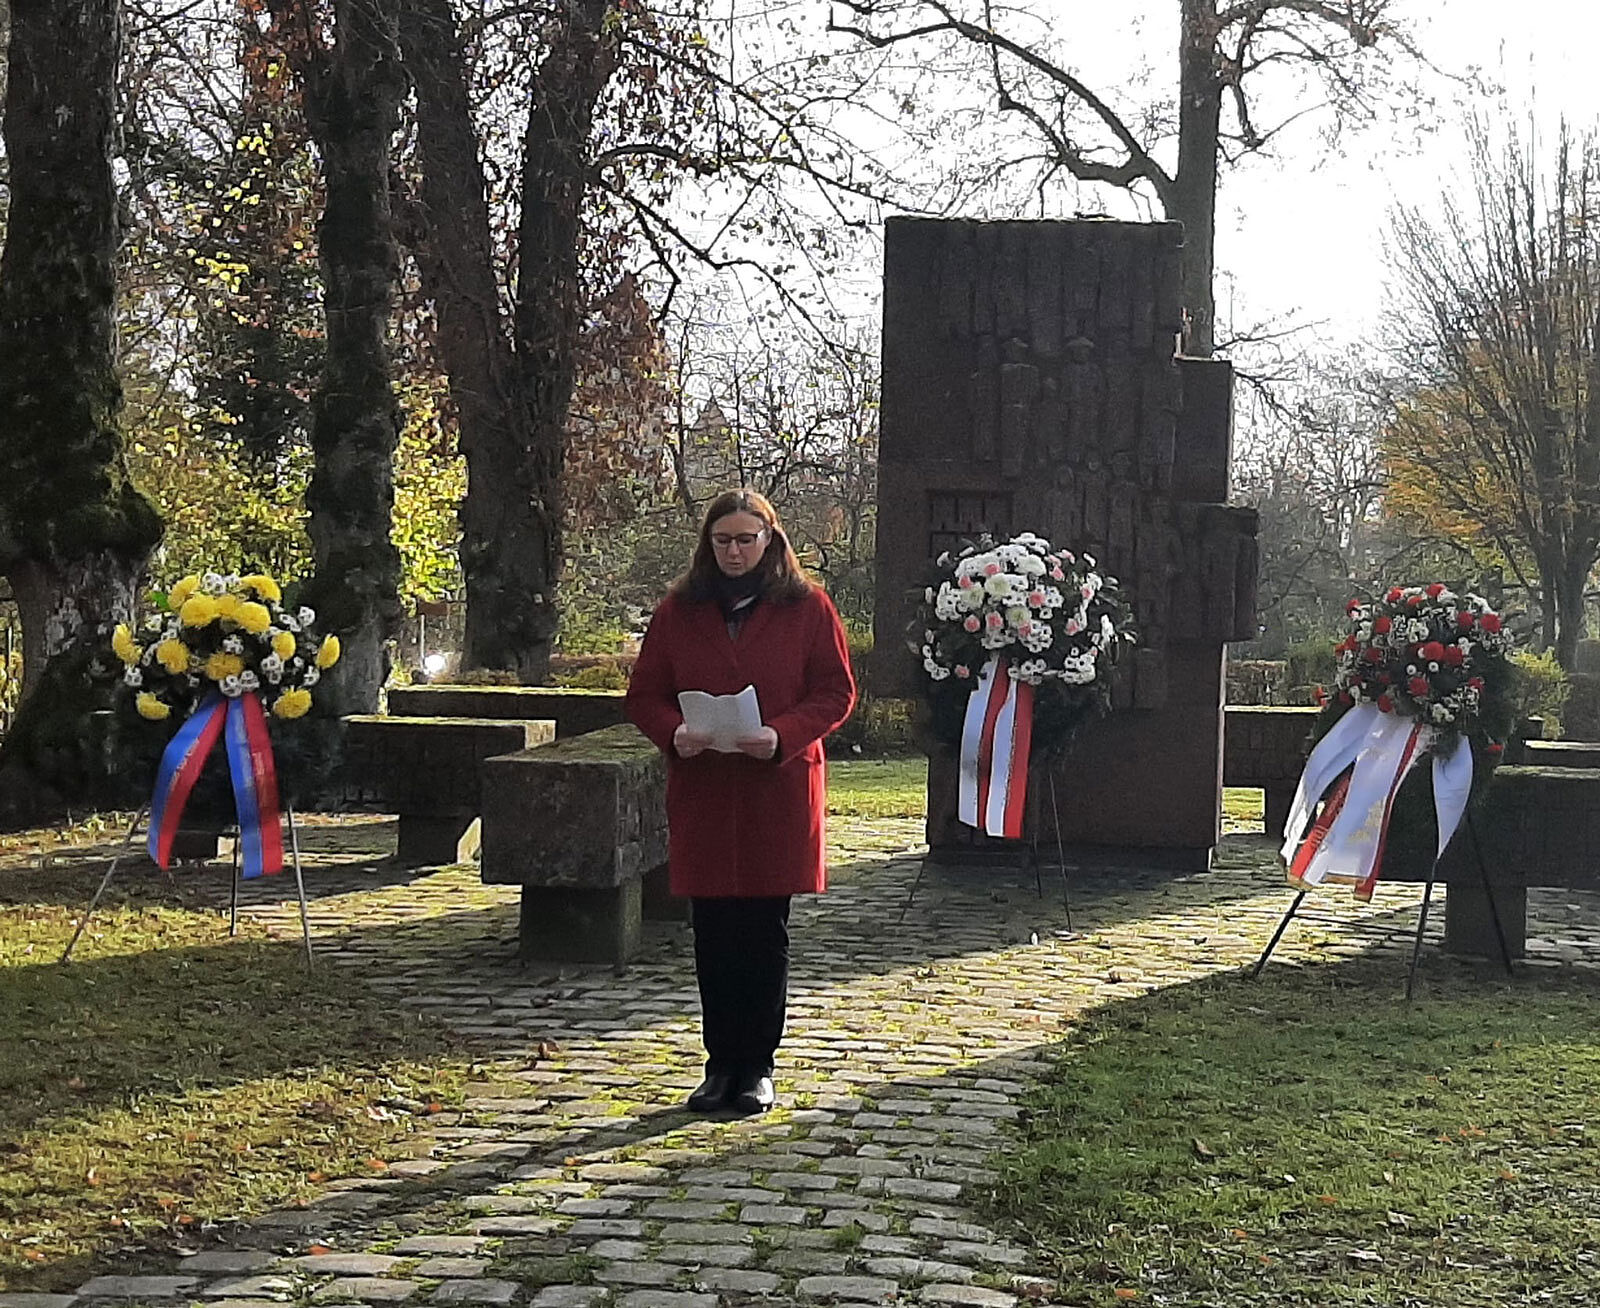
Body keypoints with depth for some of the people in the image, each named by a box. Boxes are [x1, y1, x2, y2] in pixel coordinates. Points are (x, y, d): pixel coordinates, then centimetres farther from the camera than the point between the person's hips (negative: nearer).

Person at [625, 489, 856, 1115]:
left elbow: (836, 691, 0)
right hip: (701, 793, 2)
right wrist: (673, 733, -12)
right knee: (713, 935, 5)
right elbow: (644, 694, 9)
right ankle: (721, 1063, 16)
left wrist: (783, 735, -17)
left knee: (766, 933, 4)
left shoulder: (807, 607, 2)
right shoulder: (678, 610, 8)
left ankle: (757, 1067, 14)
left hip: (779, 791, -2)